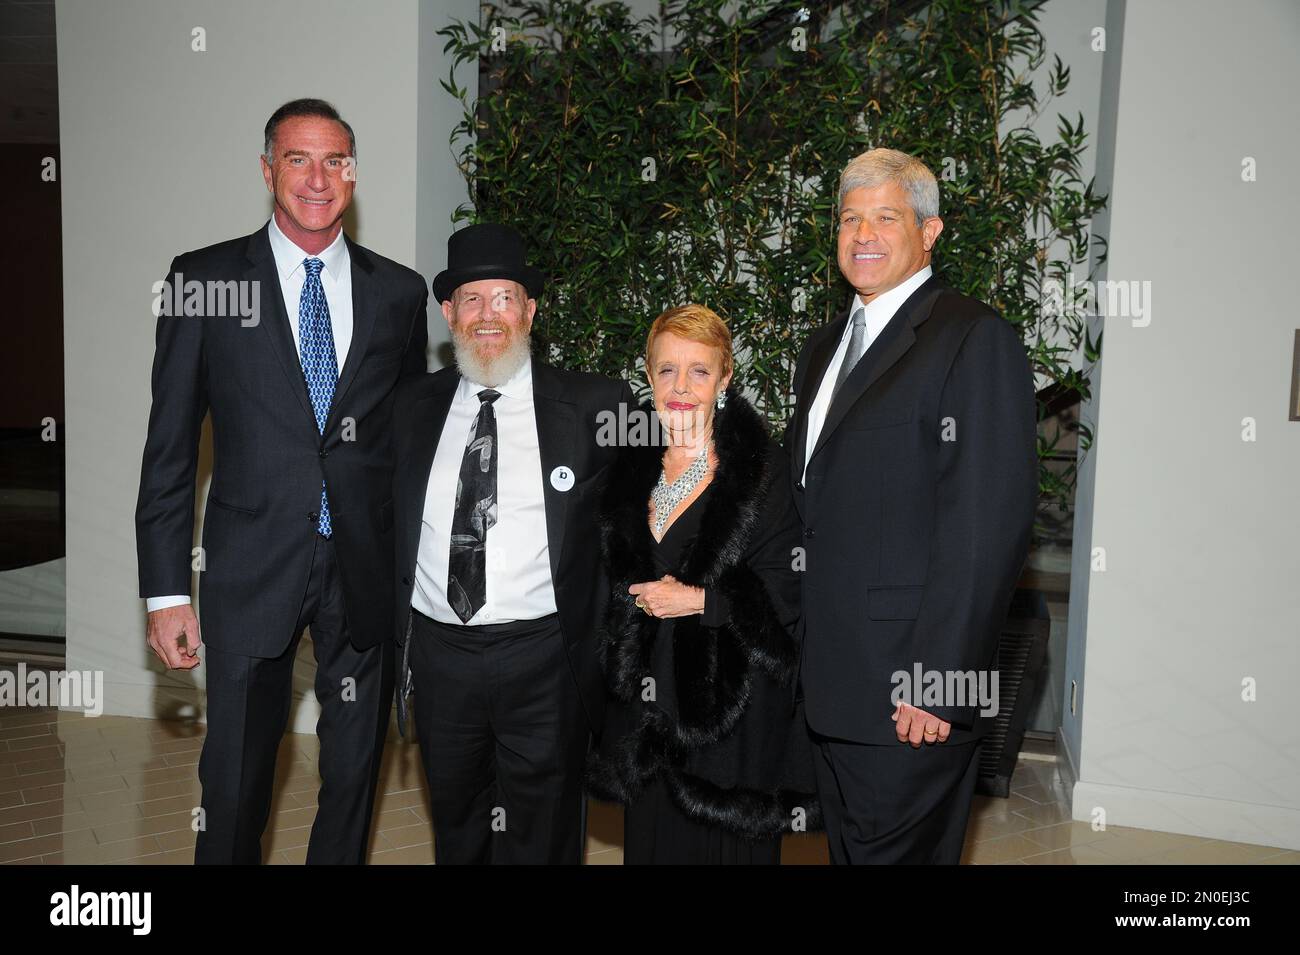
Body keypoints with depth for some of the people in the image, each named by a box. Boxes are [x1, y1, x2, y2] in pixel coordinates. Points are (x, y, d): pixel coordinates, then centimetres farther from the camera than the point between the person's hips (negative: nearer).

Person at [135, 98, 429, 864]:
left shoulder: (400, 291, 4)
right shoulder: (203, 279, -1)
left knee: (355, 772, 16)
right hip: (253, 570, -1)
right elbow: (170, 445, -1)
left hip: (367, 571, 2)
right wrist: (166, 590, -5)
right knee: (235, 779, 11)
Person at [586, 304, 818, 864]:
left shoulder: (763, 470, -9)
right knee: (652, 843, 15)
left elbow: (789, 589, -14)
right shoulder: (635, 472, 9)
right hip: (647, 706, 5)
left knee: (727, 845, 7)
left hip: (731, 707, -5)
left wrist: (698, 599, -18)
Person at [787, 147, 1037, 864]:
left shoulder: (975, 341, -11)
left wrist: (937, 681, -21)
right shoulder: (823, 349, 16)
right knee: (847, 847, 19)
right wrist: (797, 649, 12)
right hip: (830, 682, 8)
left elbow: (988, 526, -18)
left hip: (911, 694, -7)